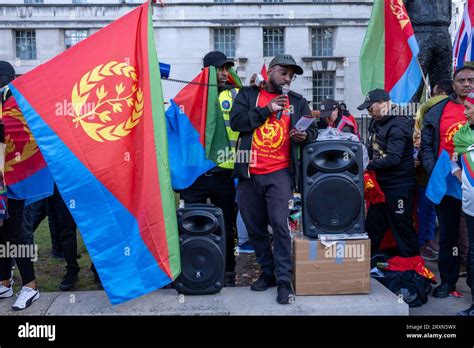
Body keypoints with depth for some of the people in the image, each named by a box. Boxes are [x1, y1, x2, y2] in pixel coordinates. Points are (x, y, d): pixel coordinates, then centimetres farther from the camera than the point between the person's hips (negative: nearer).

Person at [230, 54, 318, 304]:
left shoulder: (297, 101, 15)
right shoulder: (248, 94, 10)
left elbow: (313, 130, 11)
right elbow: (236, 121, -4)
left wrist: (304, 136, -12)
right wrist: (267, 110, -8)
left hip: (280, 173, -1)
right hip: (249, 174, 1)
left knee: (279, 224, -13)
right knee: (254, 227, 9)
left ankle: (284, 280, -2)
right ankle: (267, 272, 27)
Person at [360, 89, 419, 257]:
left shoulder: (397, 125, -18)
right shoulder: (375, 122, 9)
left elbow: (393, 158, -26)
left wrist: (368, 166, -22)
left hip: (399, 186, -9)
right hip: (381, 183, 9)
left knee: (403, 227, 2)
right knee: (372, 225, 18)